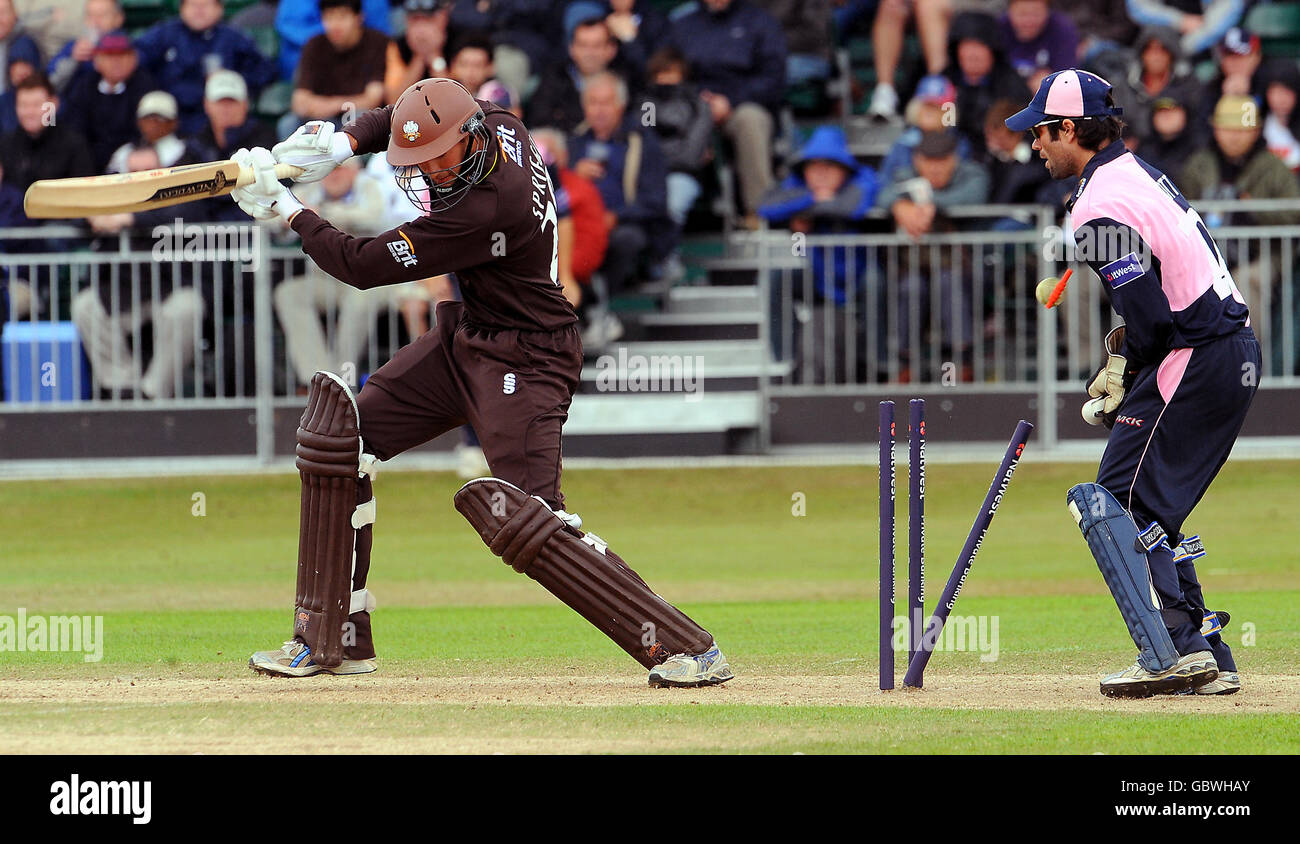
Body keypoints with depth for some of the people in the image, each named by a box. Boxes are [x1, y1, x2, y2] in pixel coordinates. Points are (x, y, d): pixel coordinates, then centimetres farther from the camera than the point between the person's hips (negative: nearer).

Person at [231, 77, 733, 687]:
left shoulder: (490, 207, -31)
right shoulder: (502, 125, -5)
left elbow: (364, 267, -22)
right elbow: (400, 116, 19)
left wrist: (287, 211, -12)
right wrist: (344, 142, 0)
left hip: (525, 362, -10)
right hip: (463, 338, 10)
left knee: (522, 520, -22)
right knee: (339, 435, 4)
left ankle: (687, 648, -18)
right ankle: (335, 639, 11)